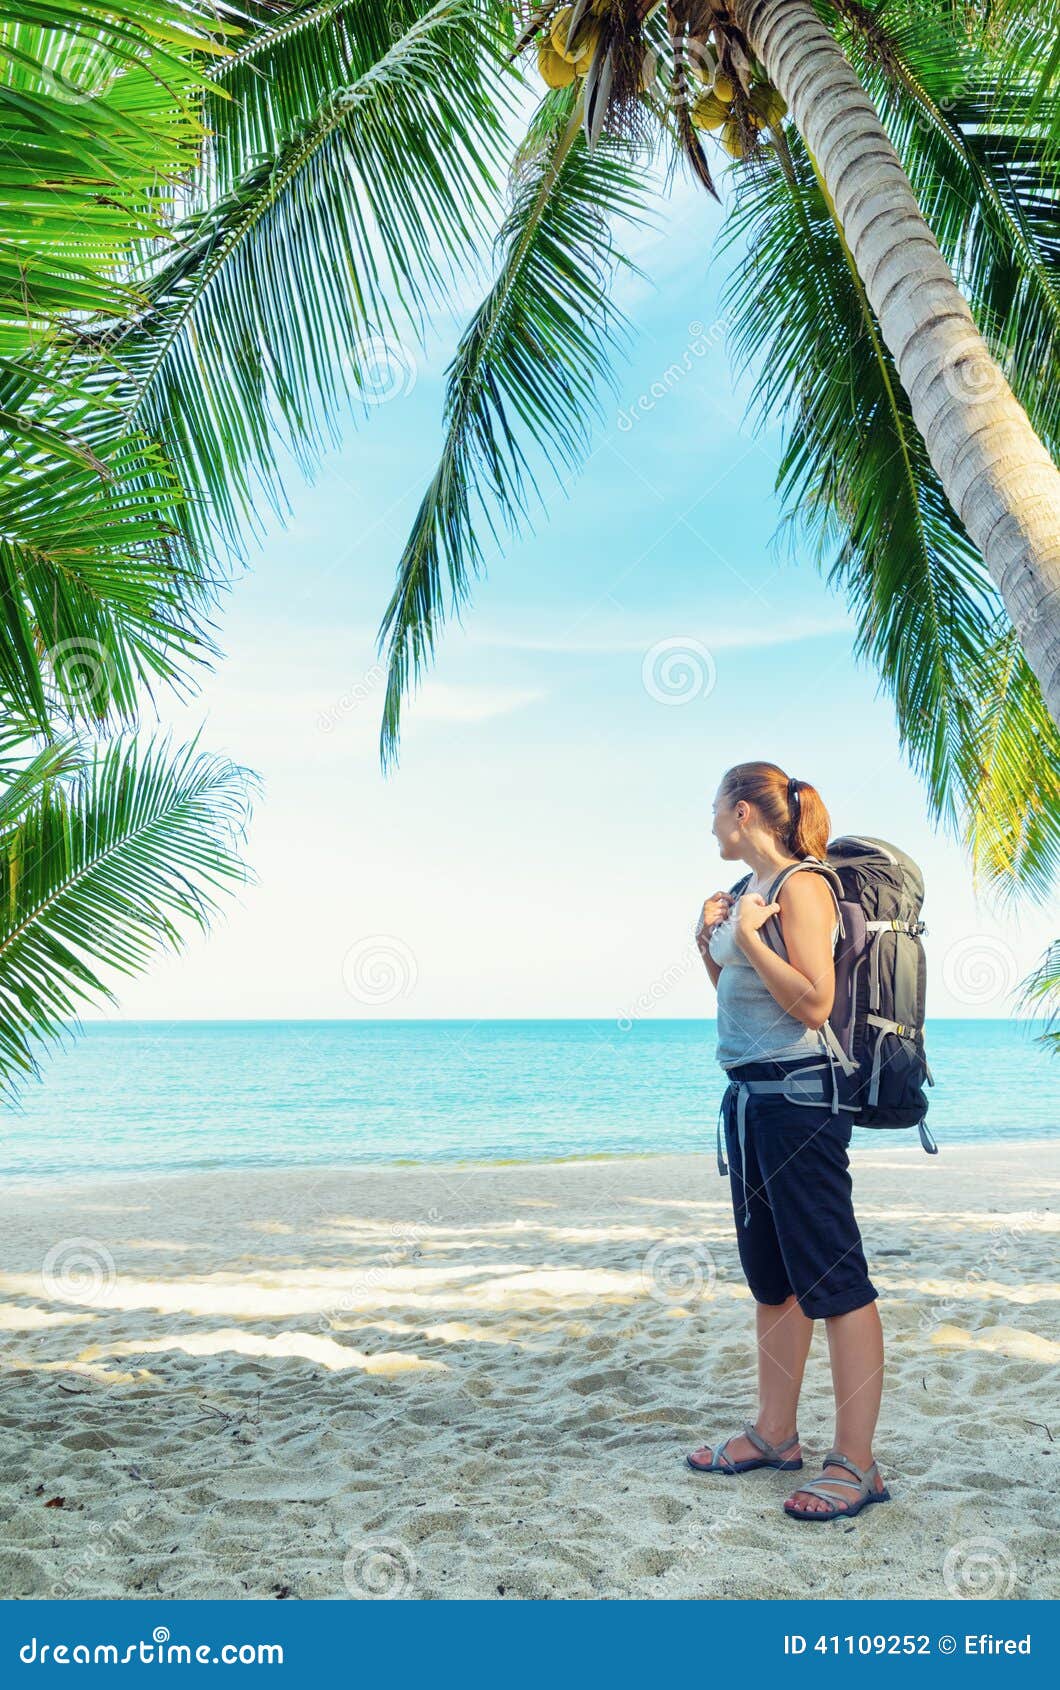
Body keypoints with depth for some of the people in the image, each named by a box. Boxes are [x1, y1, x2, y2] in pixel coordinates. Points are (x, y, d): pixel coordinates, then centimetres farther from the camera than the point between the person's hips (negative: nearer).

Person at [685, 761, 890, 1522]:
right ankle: (775, 1433, 28)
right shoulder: (753, 891, 14)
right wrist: (709, 943, 8)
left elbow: (814, 1003, -21)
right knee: (772, 1277, 16)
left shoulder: (802, 886, -13)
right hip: (750, 1094, 10)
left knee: (832, 1279, -4)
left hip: (800, 1095, -10)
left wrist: (746, 934, -18)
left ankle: (856, 1463, 4)